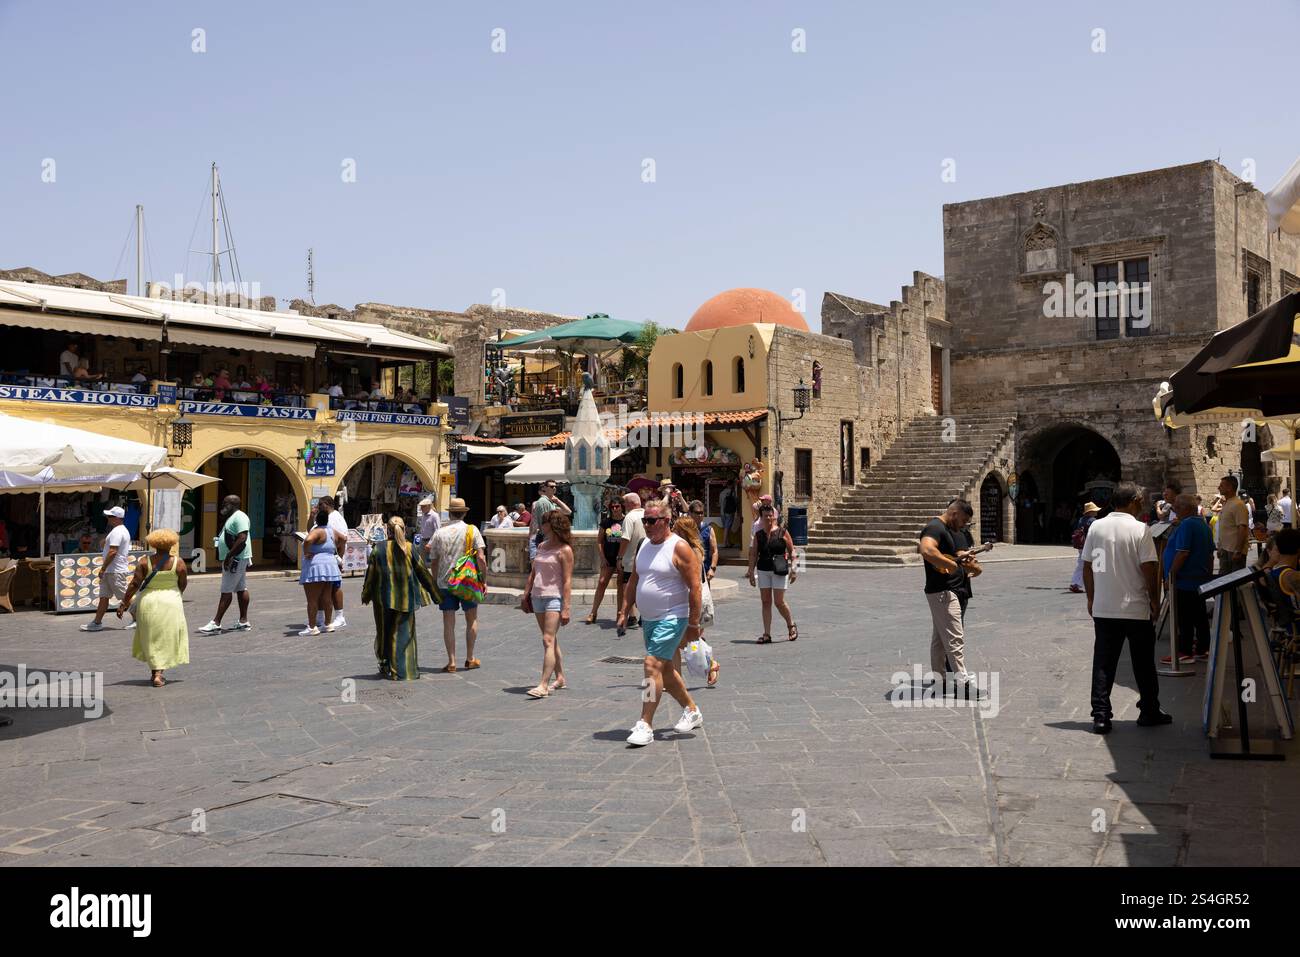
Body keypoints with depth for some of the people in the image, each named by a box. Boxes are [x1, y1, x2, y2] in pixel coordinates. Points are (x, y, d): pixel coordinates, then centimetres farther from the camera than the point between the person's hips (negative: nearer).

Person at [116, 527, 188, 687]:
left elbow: (135, 584, -9)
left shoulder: (145, 561, -5)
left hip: (148, 603, 1)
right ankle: (158, 674, -1)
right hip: (171, 604, -1)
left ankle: (155, 672, 15)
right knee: (166, 638, 7)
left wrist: (124, 603, -3)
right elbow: (182, 585, 1)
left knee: (151, 639, 14)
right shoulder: (178, 562, -7)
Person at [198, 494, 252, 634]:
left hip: (236, 559, -11)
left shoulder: (239, 517, -15)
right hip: (233, 559, 11)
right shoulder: (231, 518, 19)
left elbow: (242, 538, -24)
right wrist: (227, 557, 18)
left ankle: (216, 623, -10)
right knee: (241, 589, 10)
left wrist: (229, 556, -25)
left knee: (226, 591, -10)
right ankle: (244, 622, 13)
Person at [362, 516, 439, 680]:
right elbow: (423, 573, 0)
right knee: (404, 633, 7)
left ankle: (385, 668, 22)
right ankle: (404, 670, 4)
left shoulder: (378, 549, -7)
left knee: (385, 632, 15)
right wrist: (436, 593, 10)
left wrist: (366, 596, 12)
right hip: (405, 598, 0)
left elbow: (370, 574, -2)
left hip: (383, 598, 0)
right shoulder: (410, 549, -6)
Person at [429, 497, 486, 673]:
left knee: (449, 623, 5)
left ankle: (451, 662, 4)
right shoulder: (472, 530, -4)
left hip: (445, 582, 1)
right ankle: (470, 659, 17)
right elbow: (481, 558, -10)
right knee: (472, 620, 14)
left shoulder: (439, 533, 1)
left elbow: (434, 562, 7)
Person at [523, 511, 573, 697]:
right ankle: (560, 678, 24)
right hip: (538, 597, 8)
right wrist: (526, 595, 14)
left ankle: (543, 685, -18)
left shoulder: (564, 550, -9)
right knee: (551, 640, 14)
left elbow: (567, 580, -13)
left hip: (554, 598, -8)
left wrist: (566, 608, -17)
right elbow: (533, 573, 20)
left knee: (548, 641, -14)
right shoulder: (542, 546, 14)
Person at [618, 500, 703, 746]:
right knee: (664, 668, 16)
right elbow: (633, 581, 17)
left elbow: (695, 587, -15)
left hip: (672, 618, -8)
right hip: (648, 619, 8)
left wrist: (693, 624, -17)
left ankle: (645, 725, -12)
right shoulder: (644, 546, 10)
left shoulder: (679, 548, -13)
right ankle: (692, 711, 34)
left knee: (653, 664, -16)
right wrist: (624, 611, 10)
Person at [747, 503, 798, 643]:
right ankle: (767, 634, 8)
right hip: (763, 570, 3)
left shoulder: (782, 533, -2)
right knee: (766, 602, 4)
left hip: (779, 570, -3)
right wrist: (751, 572, 6)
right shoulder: (758, 535, 6)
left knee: (779, 601, -6)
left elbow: (791, 551, 2)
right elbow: (753, 555, 10)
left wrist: (793, 569, -4)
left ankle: (791, 625, 21)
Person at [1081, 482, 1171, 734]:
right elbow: (1148, 569, -12)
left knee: (1103, 663, 5)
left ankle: (1100, 715, 2)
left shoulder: (1096, 527, 1)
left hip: (1103, 609, 3)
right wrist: (1154, 600, 1)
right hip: (1136, 609, -3)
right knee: (1143, 663, 12)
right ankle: (1149, 711, 22)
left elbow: (1087, 566, 5)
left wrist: (1091, 598, 16)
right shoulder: (1140, 530, -10)